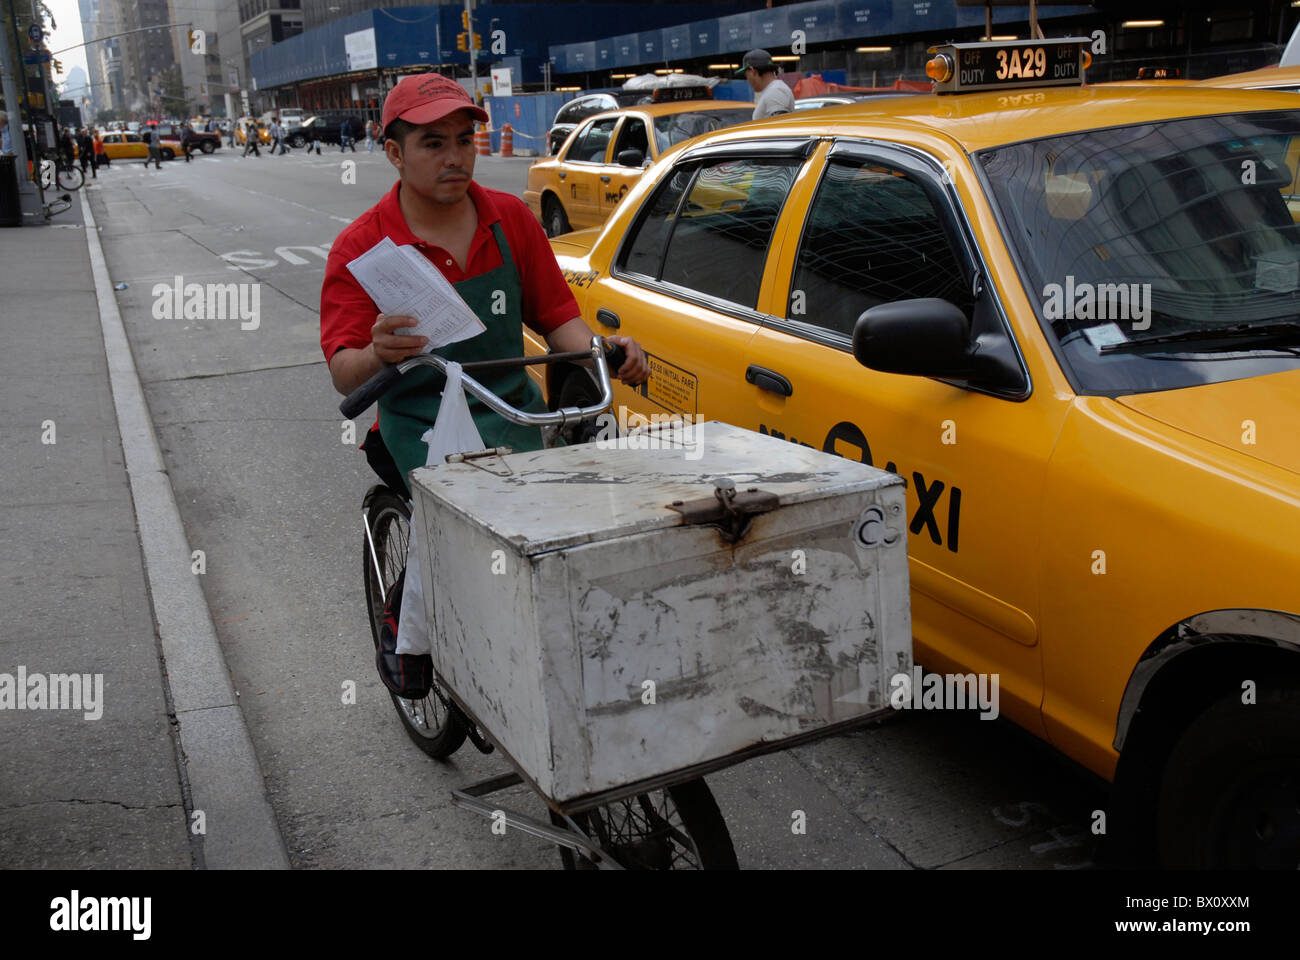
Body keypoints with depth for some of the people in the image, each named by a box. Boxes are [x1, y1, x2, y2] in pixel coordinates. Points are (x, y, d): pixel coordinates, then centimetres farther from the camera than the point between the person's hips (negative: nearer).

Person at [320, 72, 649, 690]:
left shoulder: (511, 220, 6)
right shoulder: (361, 246, -4)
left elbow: (556, 316, 9)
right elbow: (343, 376, -12)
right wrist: (377, 356, -36)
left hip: (512, 413, 3)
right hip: (420, 426, -3)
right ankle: (402, 621, 1)